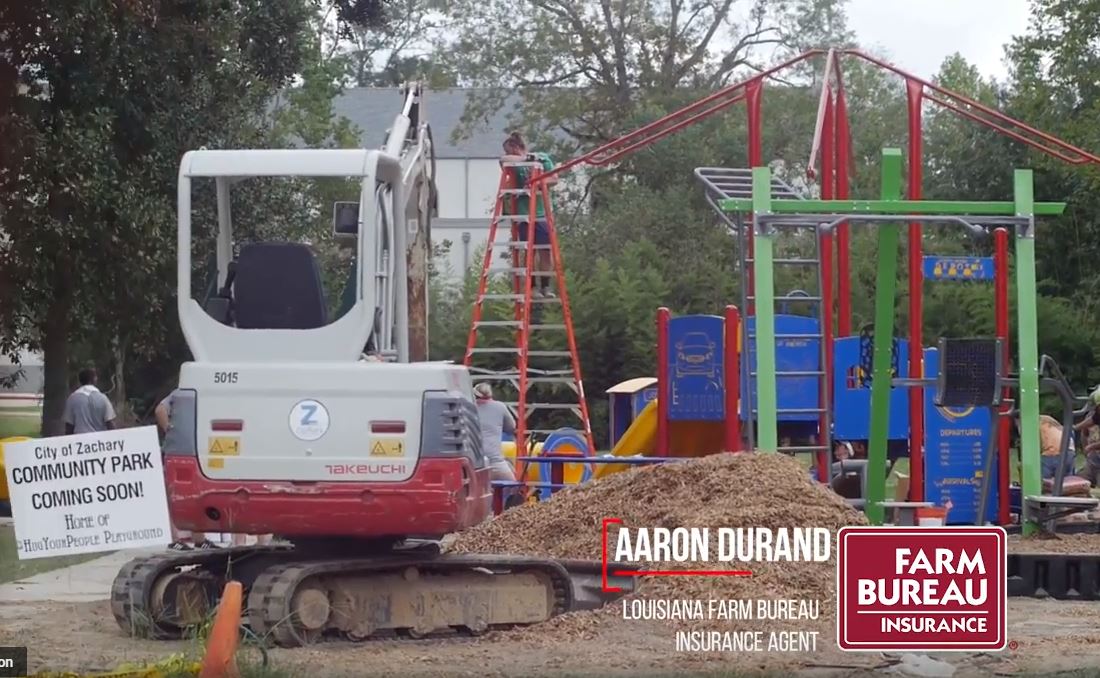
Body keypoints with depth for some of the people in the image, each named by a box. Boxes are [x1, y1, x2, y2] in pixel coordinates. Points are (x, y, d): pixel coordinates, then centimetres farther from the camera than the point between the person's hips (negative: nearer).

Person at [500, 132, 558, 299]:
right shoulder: (515, 164, 0)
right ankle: (532, 287, 4)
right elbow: (504, 160, -22)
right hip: (523, 213, -1)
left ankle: (545, 286, 8)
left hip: (542, 213, 1)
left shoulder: (543, 159, 1)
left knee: (545, 251, 0)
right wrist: (527, 159, -17)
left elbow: (554, 179, -4)